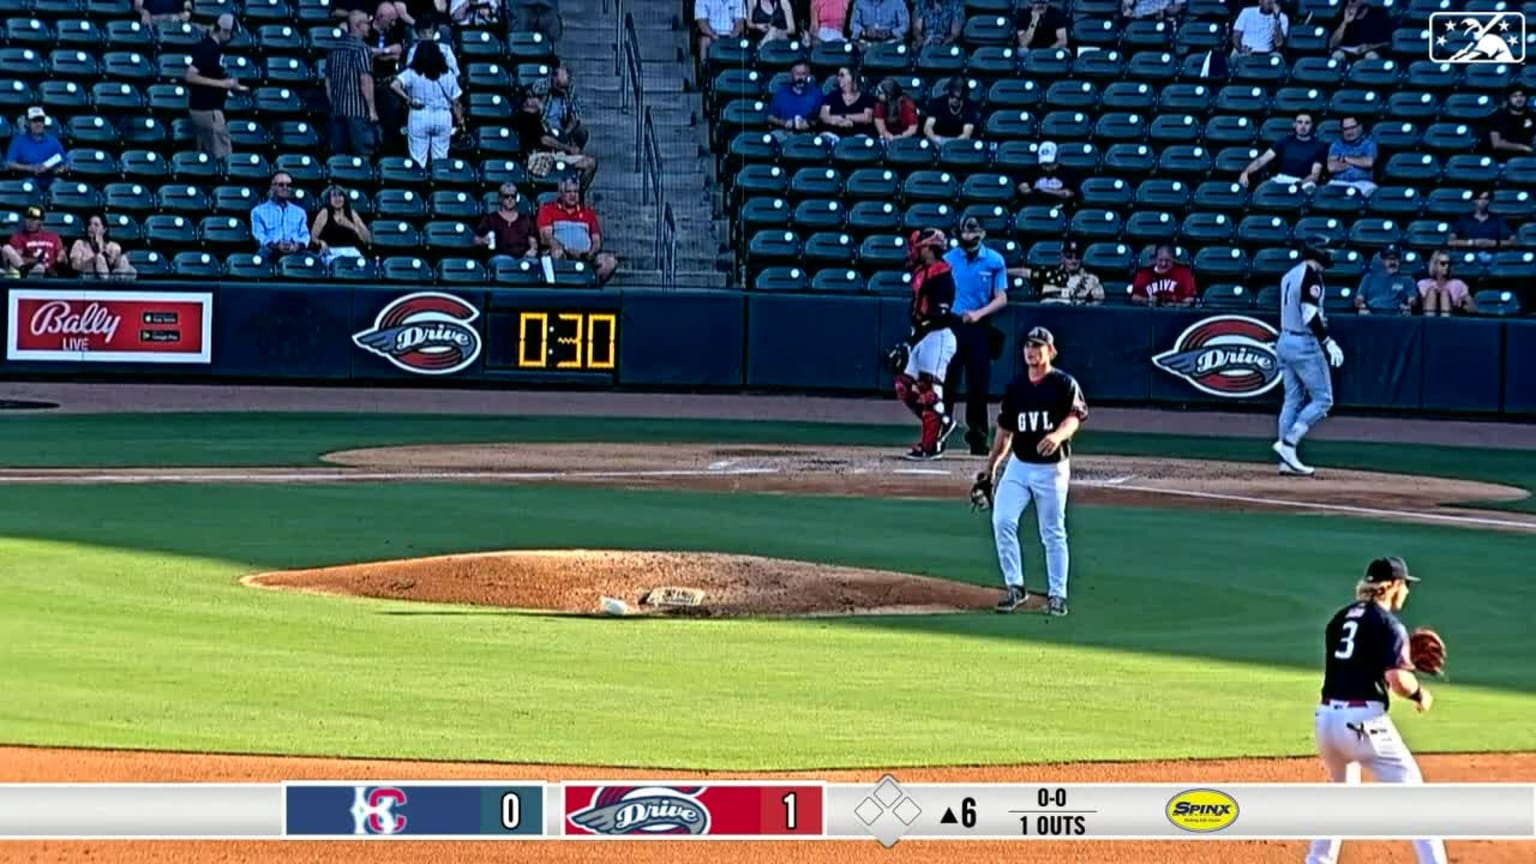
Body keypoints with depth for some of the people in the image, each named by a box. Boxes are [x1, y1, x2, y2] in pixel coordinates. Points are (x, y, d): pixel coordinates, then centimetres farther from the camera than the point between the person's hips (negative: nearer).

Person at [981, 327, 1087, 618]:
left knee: (1053, 533, 1)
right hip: (1018, 465, 4)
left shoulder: (1064, 384, -4)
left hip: (1052, 468, -4)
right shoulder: (1015, 387, 11)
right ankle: (1014, 586, -1)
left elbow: (1075, 417, -17)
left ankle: (1057, 594, 10)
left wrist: (1058, 435, -37)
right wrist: (991, 466, 13)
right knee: (1002, 520, -11)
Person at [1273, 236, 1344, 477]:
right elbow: (1309, 315, -22)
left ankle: (1287, 460, 8)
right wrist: (1328, 342, -23)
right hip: (1305, 344, -9)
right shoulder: (1311, 275, -14)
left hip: (1284, 341, 9)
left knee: (1293, 399, 10)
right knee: (1323, 398, -2)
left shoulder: (1289, 275, 14)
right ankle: (1288, 443, -11)